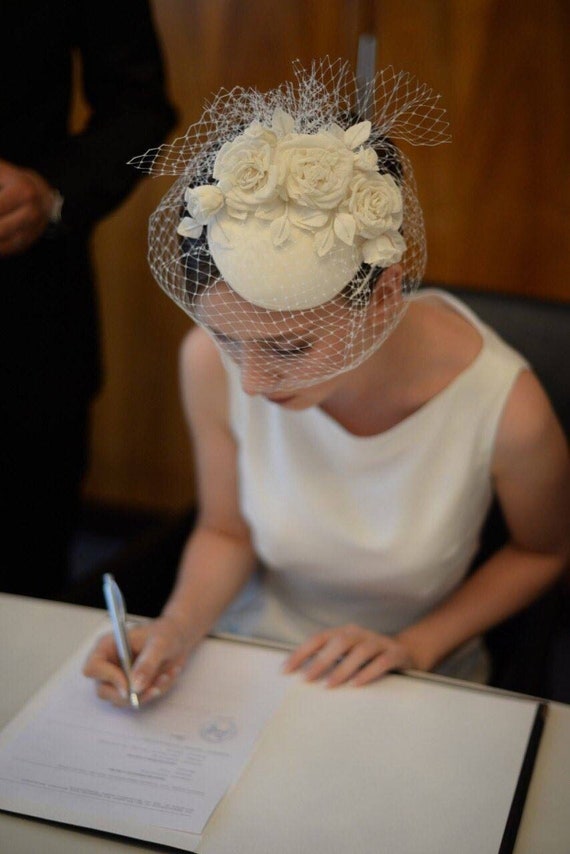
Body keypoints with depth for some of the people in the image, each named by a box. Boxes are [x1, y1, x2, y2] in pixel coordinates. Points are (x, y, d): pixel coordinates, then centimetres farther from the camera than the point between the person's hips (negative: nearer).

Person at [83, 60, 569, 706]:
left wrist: (417, 645, -10)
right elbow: (225, 531, -1)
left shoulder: (503, 408, -25)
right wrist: (179, 627, -18)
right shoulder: (212, 363, -19)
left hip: (414, 696, 0)